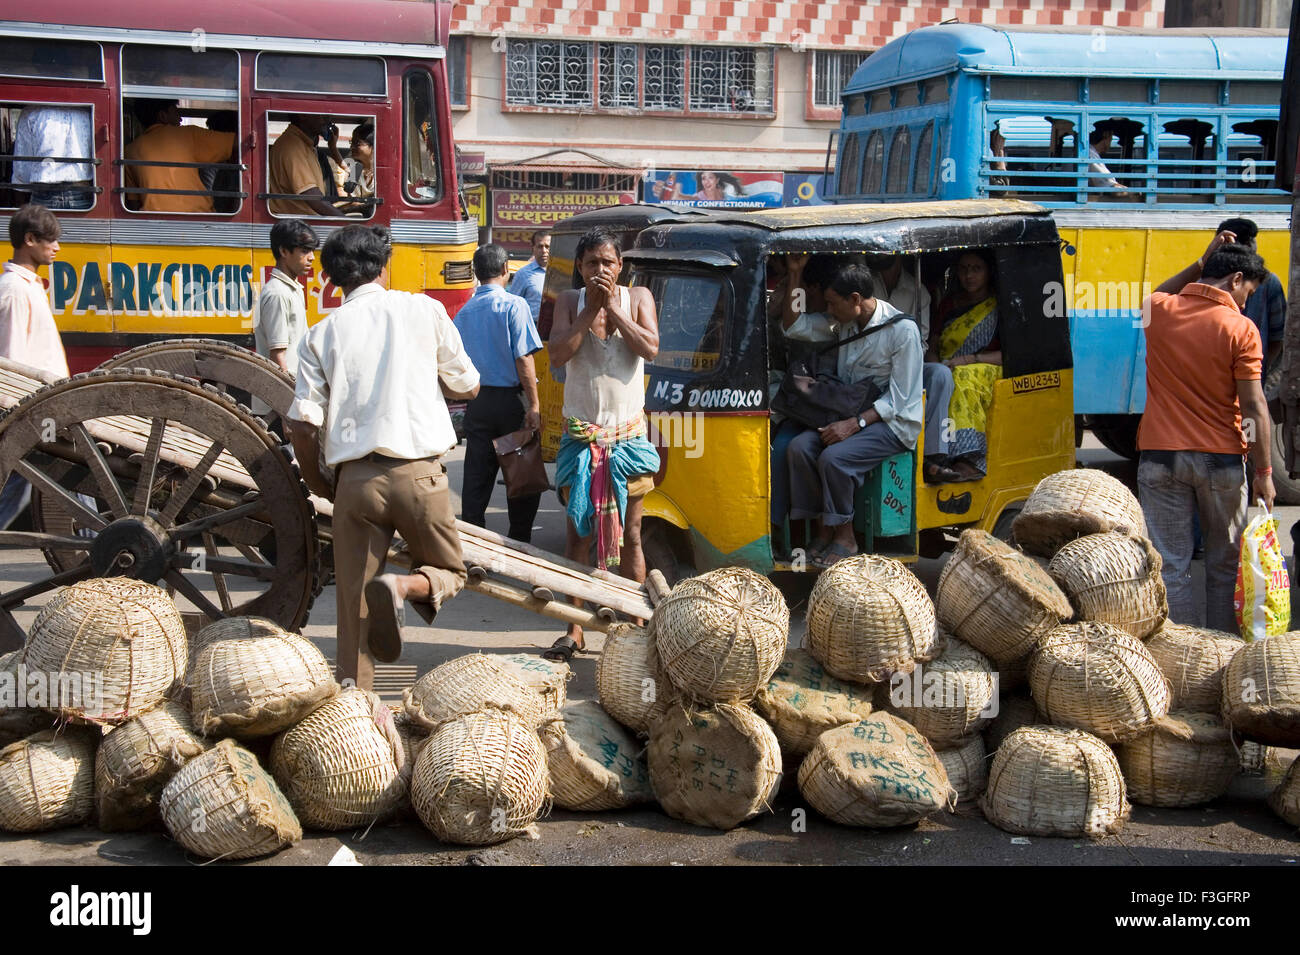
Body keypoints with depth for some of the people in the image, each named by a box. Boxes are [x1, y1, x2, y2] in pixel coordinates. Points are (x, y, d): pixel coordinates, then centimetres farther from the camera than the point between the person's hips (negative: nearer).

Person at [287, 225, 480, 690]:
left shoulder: (320, 335, 6)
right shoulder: (422, 309, 5)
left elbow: (302, 425, 0)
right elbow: (467, 386, 14)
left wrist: (319, 486, 16)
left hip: (356, 477, 1)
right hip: (419, 473, -1)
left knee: (352, 603, 11)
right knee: (448, 571, 17)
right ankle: (403, 586, -14)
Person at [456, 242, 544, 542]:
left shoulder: (464, 312, 7)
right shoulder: (514, 305, -10)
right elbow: (524, 359, -16)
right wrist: (534, 405, -15)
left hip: (477, 402, 5)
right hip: (509, 399, -5)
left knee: (476, 477, 10)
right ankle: (520, 539, 10)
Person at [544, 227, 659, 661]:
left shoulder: (637, 298, 2)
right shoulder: (570, 301, 2)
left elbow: (650, 348, -14)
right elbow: (558, 354, -13)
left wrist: (612, 306, -14)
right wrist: (591, 309, -15)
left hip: (628, 432, 0)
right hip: (580, 432, 0)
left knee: (629, 536, 6)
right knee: (579, 533, 3)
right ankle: (574, 629, 9)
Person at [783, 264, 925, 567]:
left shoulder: (903, 330, -15)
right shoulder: (845, 323, 7)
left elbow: (898, 399, -16)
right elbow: (795, 323, 13)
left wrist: (855, 424, -26)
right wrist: (795, 273, 1)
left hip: (893, 422, -7)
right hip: (849, 415, 7)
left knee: (833, 457, -30)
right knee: (799, 447, -18)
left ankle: (845, 538, -12)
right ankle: (824, 529, -9)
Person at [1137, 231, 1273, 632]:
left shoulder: (1157, 311, 0)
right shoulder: (1240, 330, -11)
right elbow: (1254, 408, -11)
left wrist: (1200, 264, 23)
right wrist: (1264, 472, -5)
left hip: (1159, 457, 2)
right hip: (1219, 461, -2)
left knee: (1171, 566, 4)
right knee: (1225, 565, 14)